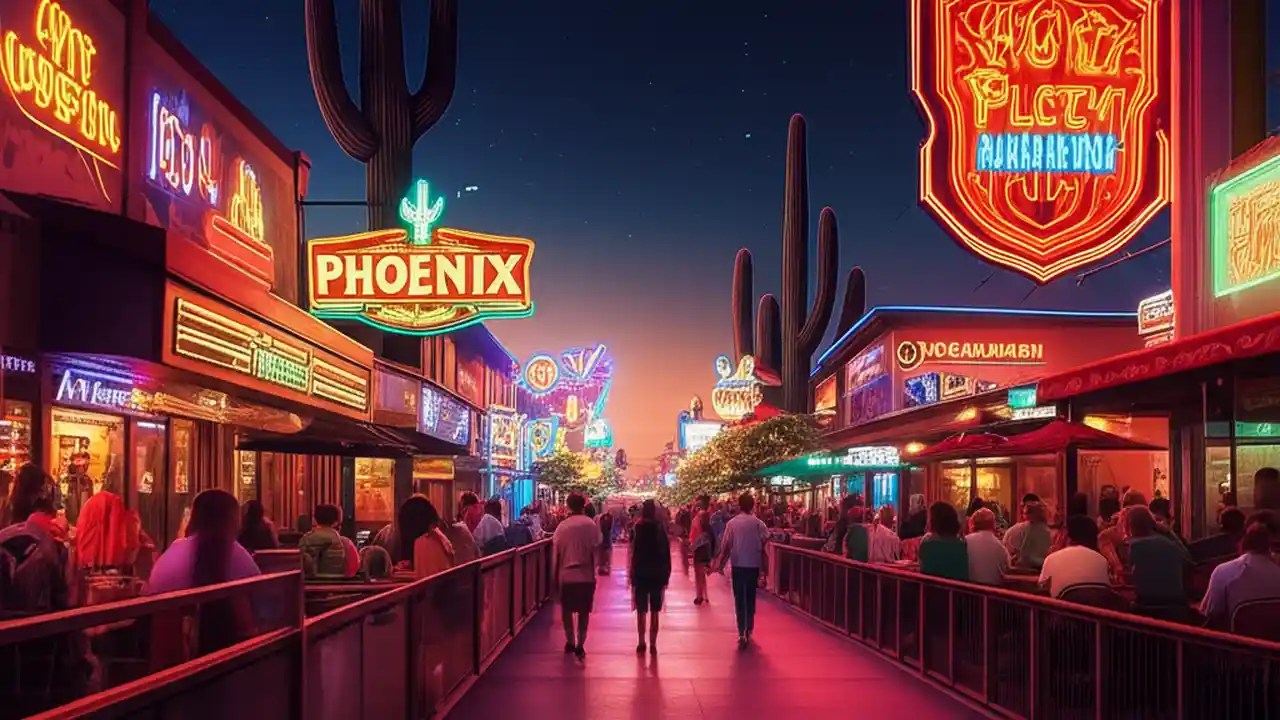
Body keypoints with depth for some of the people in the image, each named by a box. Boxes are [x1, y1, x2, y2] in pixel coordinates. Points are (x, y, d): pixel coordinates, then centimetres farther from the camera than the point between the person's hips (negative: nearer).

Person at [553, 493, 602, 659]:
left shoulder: (562, 526, -4)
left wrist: (554, 575, 7)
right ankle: (580, 645, 4)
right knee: (584, 611, 9)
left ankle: (570, 642, 21)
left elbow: (555, 553, -1)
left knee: (566, 609, 16)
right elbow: (596, 547, -5)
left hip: (566, 574, 1)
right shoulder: (591, 525, -6)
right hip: (586, 574, -1)